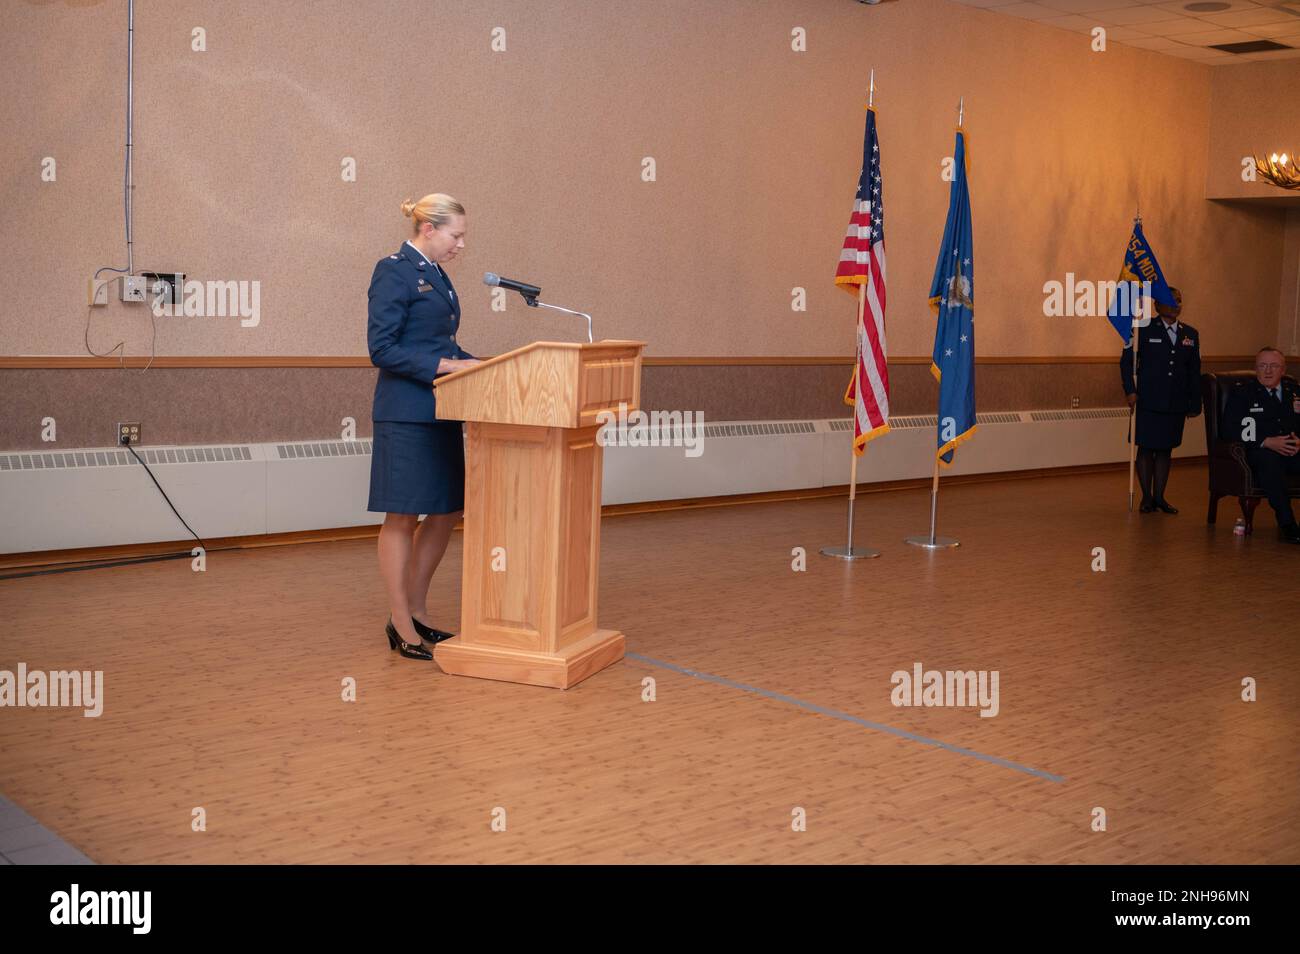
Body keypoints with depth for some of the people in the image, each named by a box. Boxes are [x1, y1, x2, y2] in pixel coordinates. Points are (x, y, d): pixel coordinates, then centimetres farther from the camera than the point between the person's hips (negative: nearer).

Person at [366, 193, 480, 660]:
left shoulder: (437, 275, 16)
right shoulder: (394, 272, -11)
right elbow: (382, 349, -18)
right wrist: (445, 366, -20)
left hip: (440, 413, 9)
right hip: (405, 415, -9)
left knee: (446, 513, 12)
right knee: (403, 517, 0)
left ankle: (416, 612, 25)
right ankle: (402, 628, 9)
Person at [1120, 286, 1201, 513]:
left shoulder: (1191, 334, 11)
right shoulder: (1144, 329, -2)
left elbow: (1194, 371, 13)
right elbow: (1126, 361, -2)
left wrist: (1194, 403, 9)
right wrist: (1130, 391, -12)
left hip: (1176, 404, 4)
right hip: (1148, 402, -4)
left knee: (1165, 449, 9)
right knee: (1146, 448, 1)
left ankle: (1159, 496, 18)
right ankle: (1147, 497, 12)